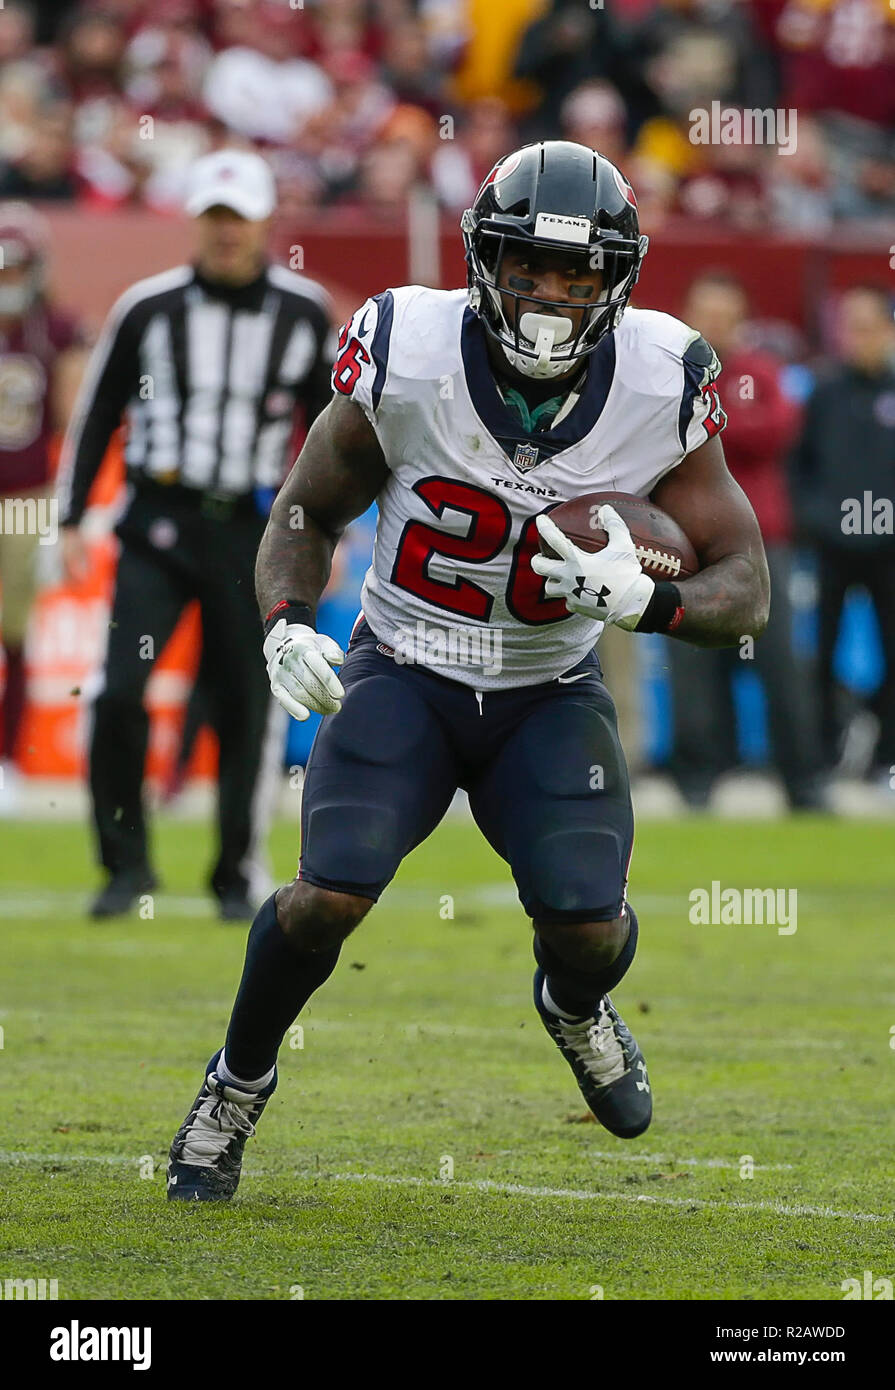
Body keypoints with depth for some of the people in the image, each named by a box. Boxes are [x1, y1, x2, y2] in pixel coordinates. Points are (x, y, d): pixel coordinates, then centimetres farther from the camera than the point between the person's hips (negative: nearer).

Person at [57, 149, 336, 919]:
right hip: (159, 521, 0)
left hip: (253, 532, 1)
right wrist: (72, 521, 6)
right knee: (120, 690, -13)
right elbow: (96, 415, 9)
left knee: (248, 705, 0)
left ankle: (239, 875, 15)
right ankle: (127, 863, 2)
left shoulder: (306, 313, 4)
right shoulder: (149, 307, 1)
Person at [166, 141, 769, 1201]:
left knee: (589, 928, -16)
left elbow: (745, 592, -9)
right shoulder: (409, 359, -19)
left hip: (550, 696, 1)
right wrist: (285, 627, -19)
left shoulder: (659, 389, -16)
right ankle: (238, 1084, 9)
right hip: (403, 675, -1)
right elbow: (306, 514, 0)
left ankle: (573, 1007, 25)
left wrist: (644, 599, -29)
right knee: (330, 898, -21)